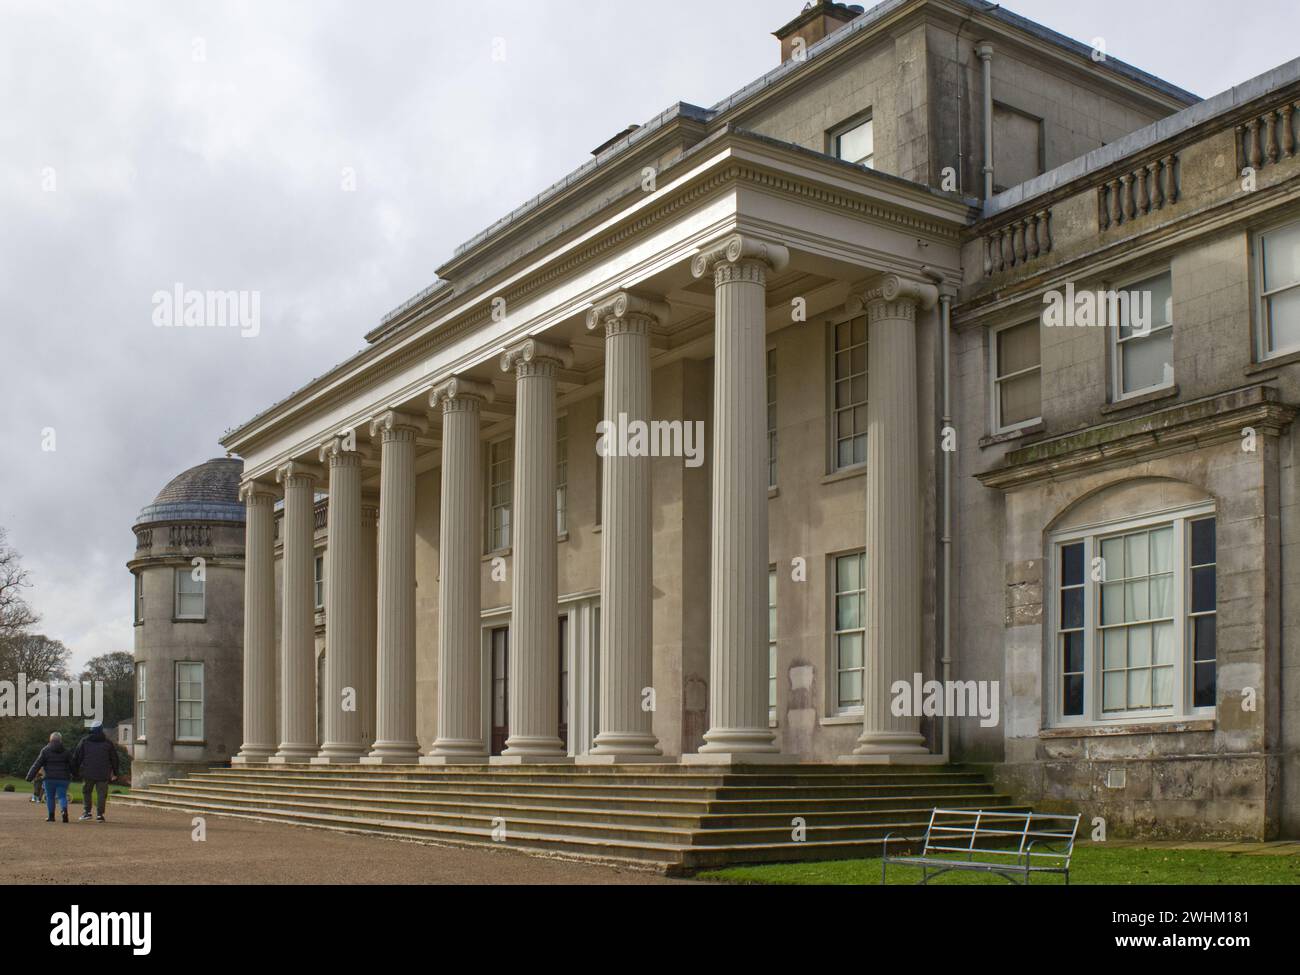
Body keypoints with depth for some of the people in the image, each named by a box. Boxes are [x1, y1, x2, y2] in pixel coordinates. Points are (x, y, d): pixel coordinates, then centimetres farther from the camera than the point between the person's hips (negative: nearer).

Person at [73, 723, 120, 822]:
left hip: (88, 773, 0)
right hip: (103, 774, 0)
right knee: (101, 793, 3)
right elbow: (114, 758, 10)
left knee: (86, 792, 15)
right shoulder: (108, 743, 6)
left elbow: (76, 757, 6)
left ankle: (87, 811, 5)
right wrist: (115, 773, 17)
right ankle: (99, 814, -3)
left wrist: (76, 770, 13)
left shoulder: (84, 741, 5)